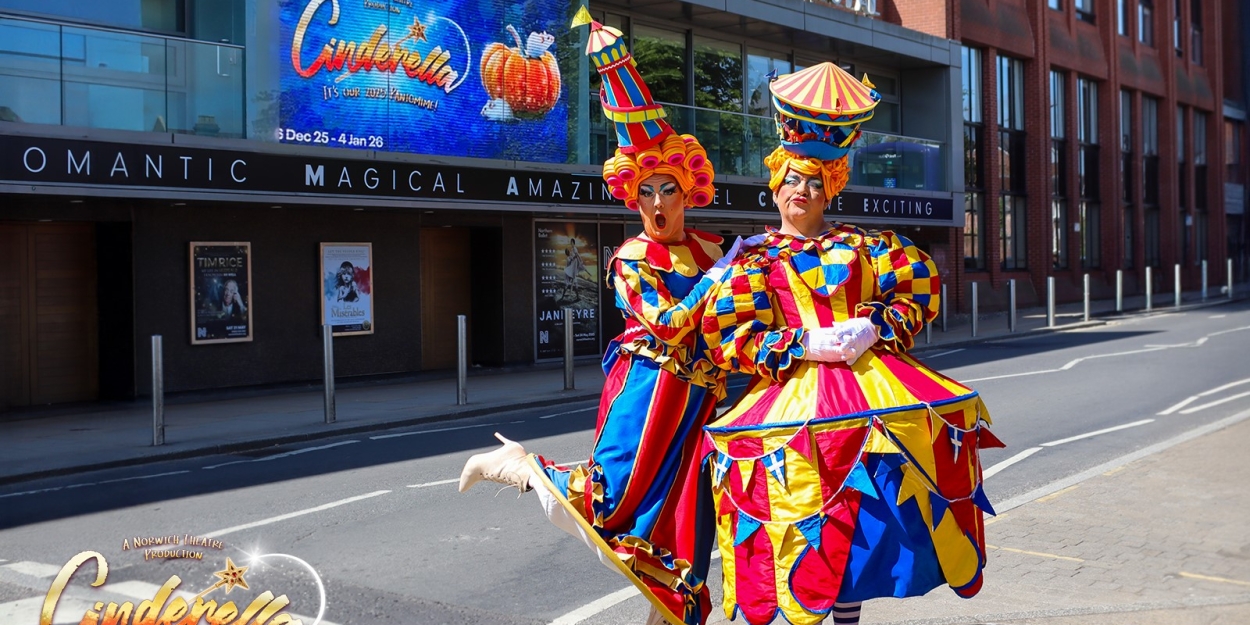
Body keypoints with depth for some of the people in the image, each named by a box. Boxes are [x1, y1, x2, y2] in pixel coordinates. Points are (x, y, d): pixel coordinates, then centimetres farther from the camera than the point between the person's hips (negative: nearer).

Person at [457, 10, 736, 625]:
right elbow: (667, 323, -18)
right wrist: (720, 273, -18)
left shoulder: (709, 248, 10)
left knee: (683, 520, 6)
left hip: (699, 397, 5)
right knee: (608, 505, -9)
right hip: (649, 389, -5)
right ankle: (516, 465, 13)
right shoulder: (631, 258, -5)